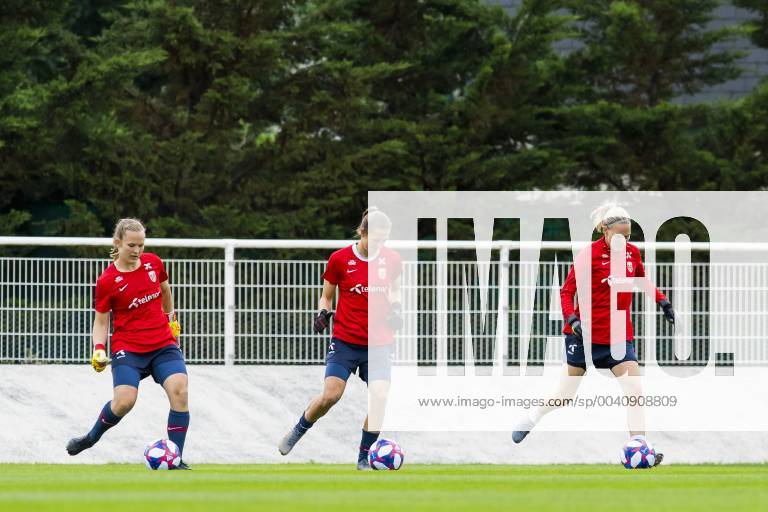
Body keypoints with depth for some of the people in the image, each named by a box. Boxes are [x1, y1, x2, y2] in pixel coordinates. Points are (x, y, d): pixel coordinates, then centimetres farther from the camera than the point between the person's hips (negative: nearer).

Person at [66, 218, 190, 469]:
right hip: (127, 348, -3)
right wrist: (98, 350, -14)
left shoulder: (153, 263, 3)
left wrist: (172, 319, 31)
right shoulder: (107, 281, -8)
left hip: (163, 344, 3)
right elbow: (101, 320, 0)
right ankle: (91, 437, 11)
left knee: (179, 390, -20)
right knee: (124, 401, -22)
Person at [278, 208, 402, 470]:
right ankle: (298, 431, 18)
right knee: (330, 396, -12)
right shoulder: (340, 259, -6)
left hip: (378, 344, 2)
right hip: (345, 340, -2)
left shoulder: (392, 260, 1)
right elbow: (326, 296, 6)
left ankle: (364, 455, 2)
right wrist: (323, 313, -14)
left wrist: (395, 309, -2)